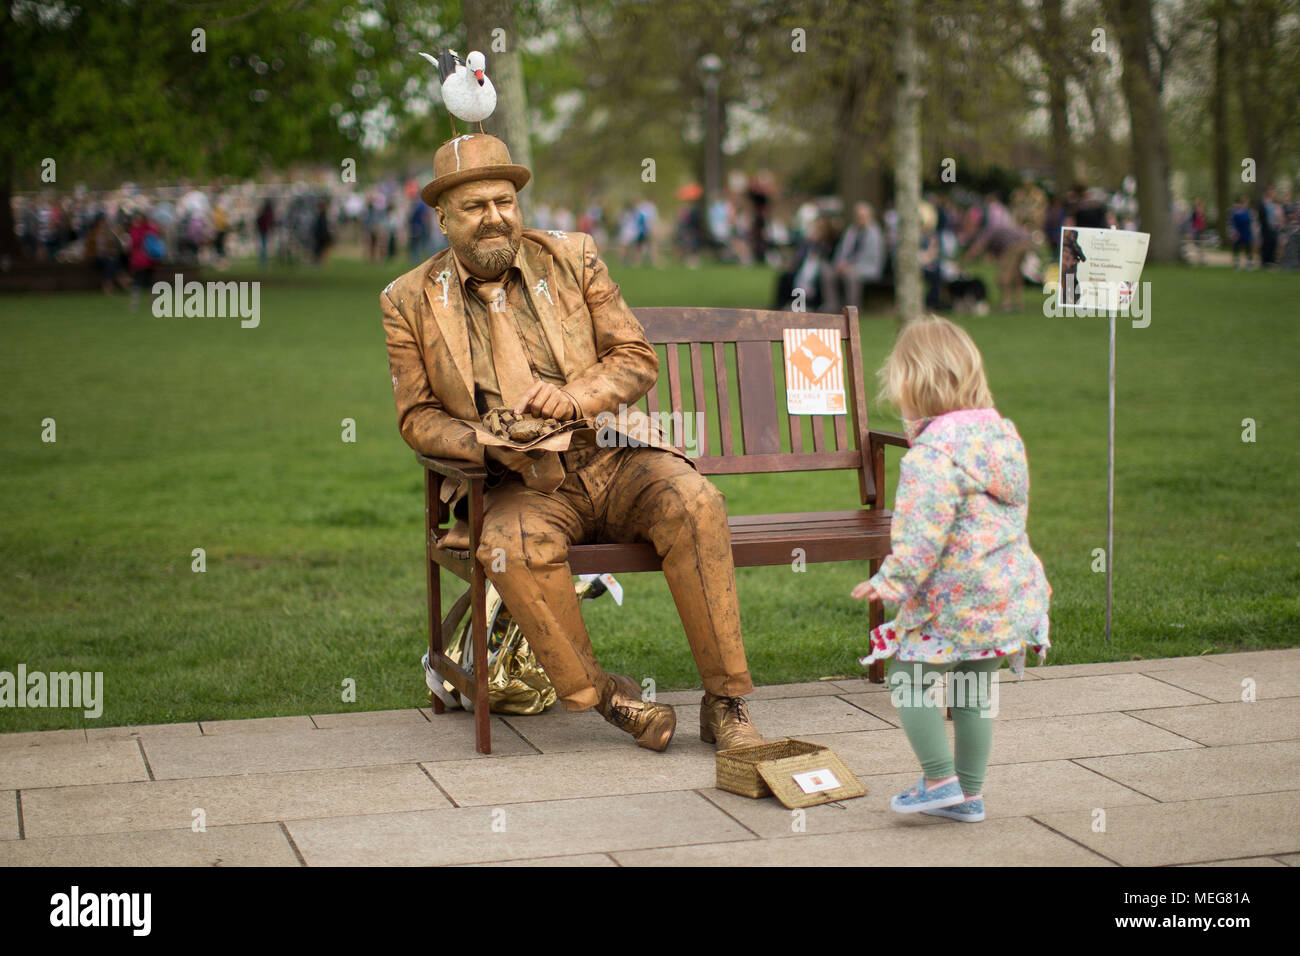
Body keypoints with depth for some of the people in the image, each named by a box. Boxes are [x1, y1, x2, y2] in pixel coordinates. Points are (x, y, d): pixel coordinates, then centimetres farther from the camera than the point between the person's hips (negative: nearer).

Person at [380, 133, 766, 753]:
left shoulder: (572, 259, 7)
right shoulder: (410, 301, 5)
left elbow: (637, 360, 5)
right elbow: (418, 418, 7)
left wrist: (575, 398, -16)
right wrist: (490, 445, -13)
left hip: (614, 457, 1)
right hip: (524, 485, -1)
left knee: (693, 503, -29)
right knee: (512, 547, -35)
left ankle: (725, 704, -20)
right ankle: (599, 694, -13)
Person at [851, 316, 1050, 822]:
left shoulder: (932, 453, -20)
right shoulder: (1003, 432, 9)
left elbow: (922, 533, -23)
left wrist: (891, 581, -13)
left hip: (954, 600, -9)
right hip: (1010, 592, 9)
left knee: (908, 681, 5)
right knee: (974, 693, 16)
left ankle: (940, 780, 5)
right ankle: (969, 794, 22)